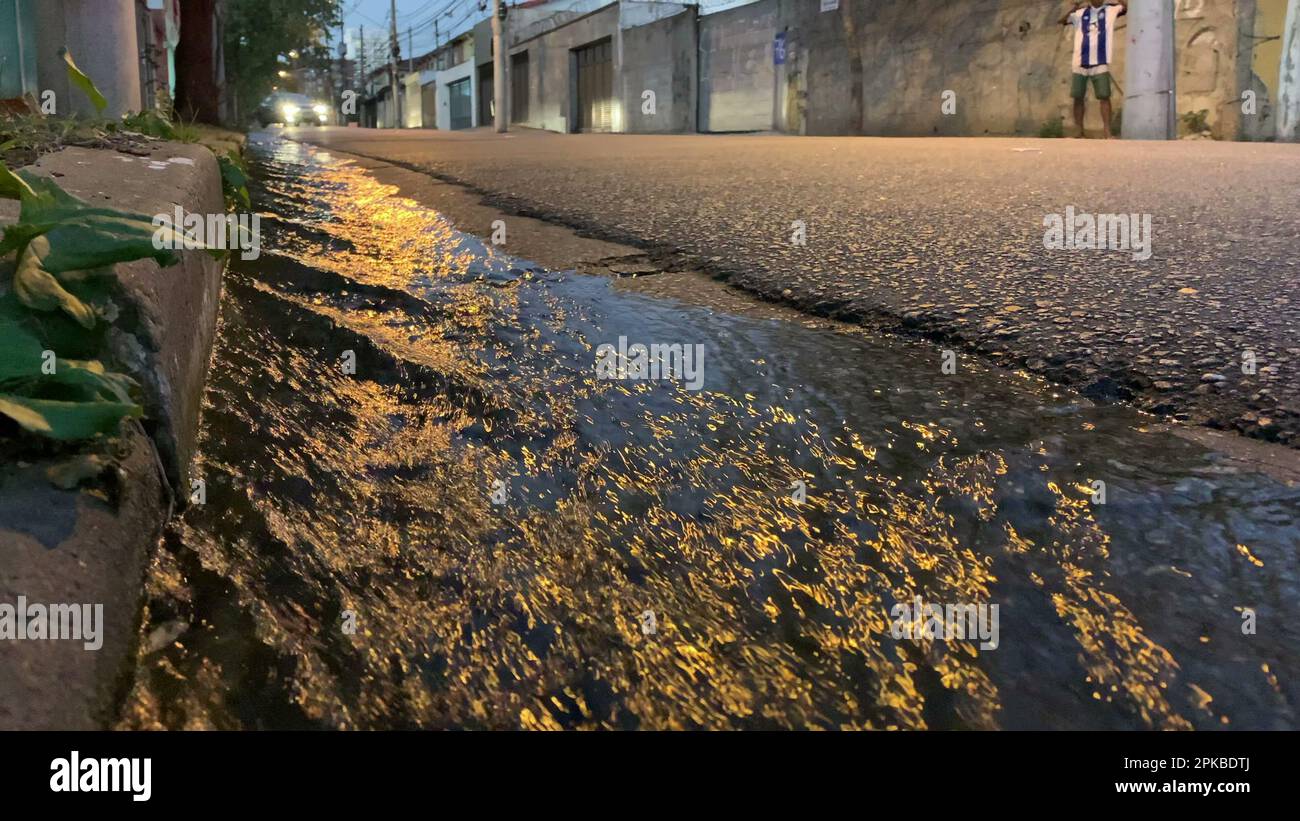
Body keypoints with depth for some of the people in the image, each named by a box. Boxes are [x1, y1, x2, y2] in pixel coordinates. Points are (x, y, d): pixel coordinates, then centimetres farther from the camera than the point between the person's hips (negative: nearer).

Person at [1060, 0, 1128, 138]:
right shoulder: (1080, 13, 14)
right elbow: (1062, 21, 8)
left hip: (1100, 63, -2)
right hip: (1080, 63, 2)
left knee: (1104, 96, -8)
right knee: (1078, 97, 3)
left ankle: (1108, 134, -10)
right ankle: (1080, 132, 12)